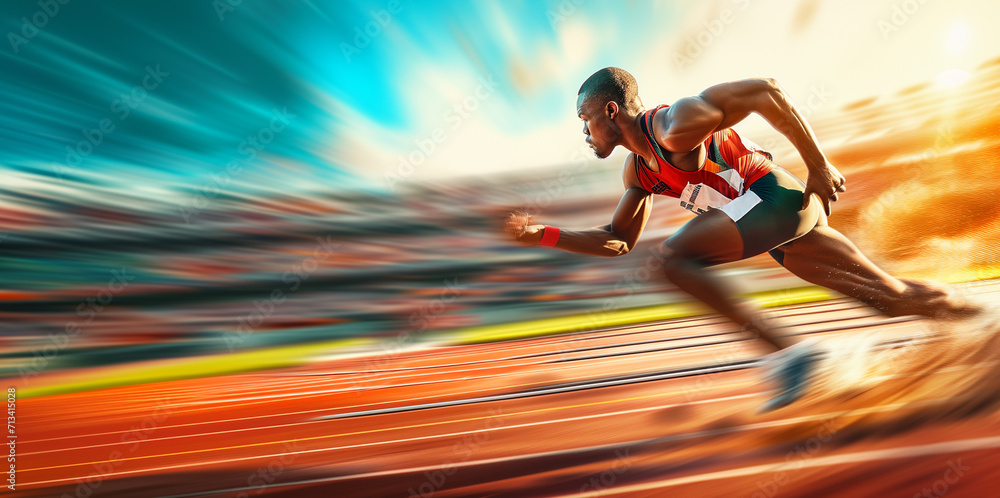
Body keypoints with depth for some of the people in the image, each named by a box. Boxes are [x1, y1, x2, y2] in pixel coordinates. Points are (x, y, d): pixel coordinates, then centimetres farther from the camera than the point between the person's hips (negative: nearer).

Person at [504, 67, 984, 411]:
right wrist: (544, 235, 11)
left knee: (672, 257, -18)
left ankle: (785, 351, -19)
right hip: (780, 221, 9)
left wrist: (818, 165, -16)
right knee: (892, 297, 13)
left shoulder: (674, 125, -15)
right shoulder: (637, 170, 13)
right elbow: (618, 241, 19)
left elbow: (764, 91, -18)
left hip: (775, 197, -9)